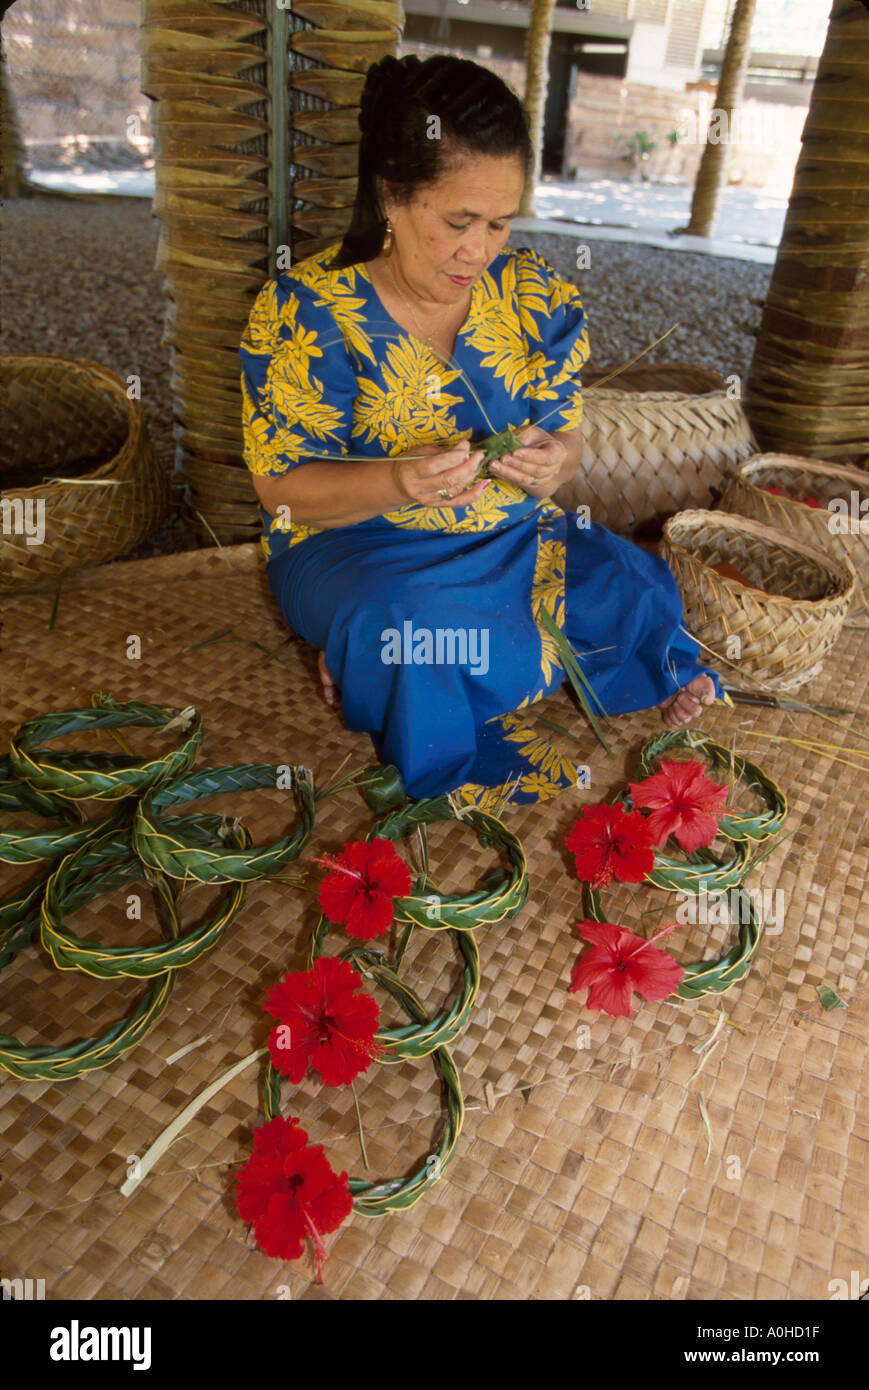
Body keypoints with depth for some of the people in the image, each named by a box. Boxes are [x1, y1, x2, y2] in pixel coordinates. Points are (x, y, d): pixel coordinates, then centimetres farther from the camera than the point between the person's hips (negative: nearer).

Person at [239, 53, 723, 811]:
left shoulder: (537, 294, 0)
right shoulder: (304, 309, -12)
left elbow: (566, 434, 6)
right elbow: (285, 489, -13)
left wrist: (555, 461, -22)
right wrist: (397, 482, -33)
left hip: (513, 535, 4)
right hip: (357, 548, -4)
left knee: (632, 588, -19)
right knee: (404, 622, -37)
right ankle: (467, 768, -9)